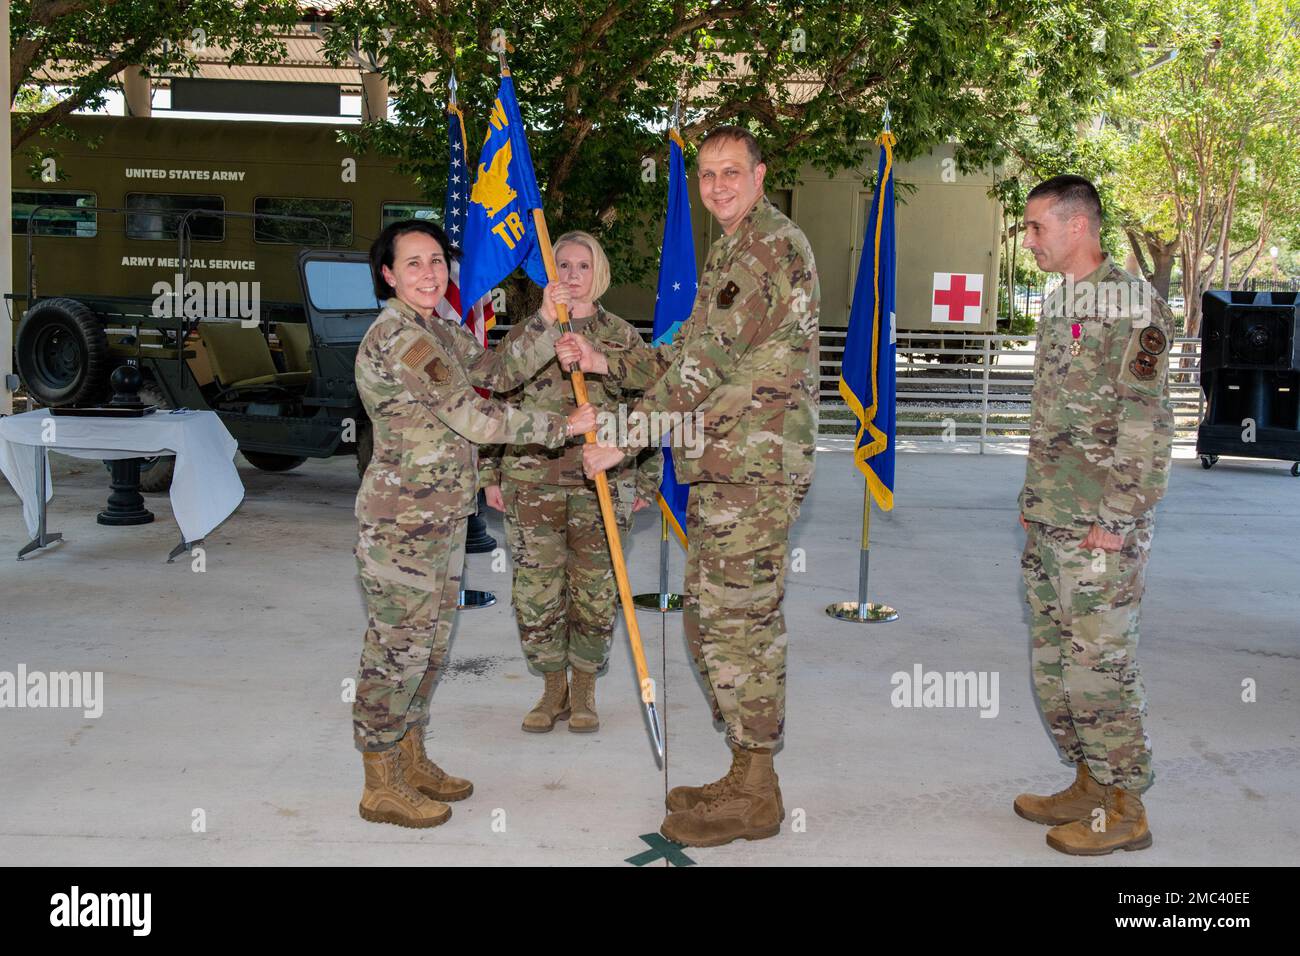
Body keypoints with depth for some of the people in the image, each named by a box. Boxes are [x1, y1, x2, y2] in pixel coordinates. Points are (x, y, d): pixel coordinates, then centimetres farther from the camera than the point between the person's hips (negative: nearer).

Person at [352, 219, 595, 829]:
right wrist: (562, 427, -13)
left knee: (429, 639, 17)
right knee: (398, 646, 0)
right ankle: (382, 788, 13)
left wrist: (550, 319, 1)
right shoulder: (395, 337, -19)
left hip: (443, 514, 10)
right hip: (401, 519, -10)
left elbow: (501, 372, 13)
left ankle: (411, 761, 31)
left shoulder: (437, 331, 12)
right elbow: (471, 417, -20)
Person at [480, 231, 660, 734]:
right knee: (536, 592, 1)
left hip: (602, 484, 0)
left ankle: (584, 689, 23)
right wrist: (490, 476, 5)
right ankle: (553, 687, 21)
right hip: (531, 483, 1)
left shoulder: (624, 338, 6)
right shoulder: (523, 334, 7)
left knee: (596, 593, 4)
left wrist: (646, 482, 4)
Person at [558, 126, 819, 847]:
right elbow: (689, 358, 22)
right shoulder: (728, 254, 22)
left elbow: (706, 362, -17)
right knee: (711, 621, 14)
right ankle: (745, 778, 24)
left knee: (739, 623, -5)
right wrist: (604, 361, 11)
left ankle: (754, 795, 7)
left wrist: (624, 438, -15)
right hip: (723, 466, 10)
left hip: (753, 468, -10)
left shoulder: (774, 246, -11)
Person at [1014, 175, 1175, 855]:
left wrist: (1115, 521, -19)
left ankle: (1124, 811, 11)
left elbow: (1146, 425, -17)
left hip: (1099, 528, -9)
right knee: (1053, 665, 14)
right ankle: (1089, 787, 28)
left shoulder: (1130, 306, -12)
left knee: (1098, 667, -2)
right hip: (1046, 525, 9)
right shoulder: (1061, 304, 15)